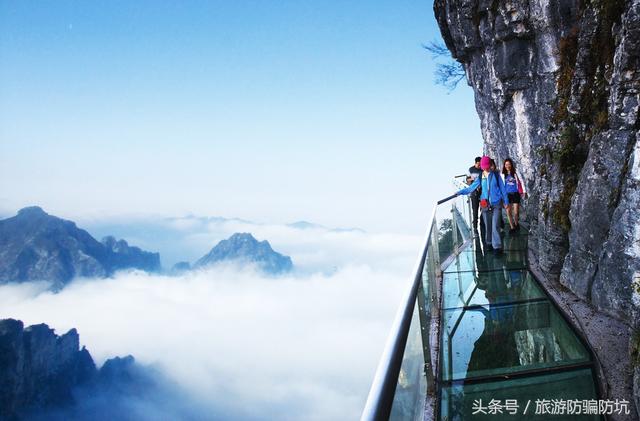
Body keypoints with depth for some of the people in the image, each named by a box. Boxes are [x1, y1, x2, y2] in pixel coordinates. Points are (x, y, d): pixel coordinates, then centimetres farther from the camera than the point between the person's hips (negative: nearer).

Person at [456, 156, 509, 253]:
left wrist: (505, 201, 5)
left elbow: (502, 188, 3)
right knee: (487, 226, 9)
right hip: (485, 205, 3)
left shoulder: (496, 175, -2)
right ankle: (489, 243, 25)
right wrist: (460, 192, -3)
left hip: (496, 204, -3)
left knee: (495, 226, -11)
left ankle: (497, 246, -8)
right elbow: (471, 188, 6)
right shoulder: (480, 177, 5)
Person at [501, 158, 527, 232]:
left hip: (515, 194, -2)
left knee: (516, 212, -2)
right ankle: (512, 227, 12)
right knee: (508, 211, 0)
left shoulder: (516, 172, -2)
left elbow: (521, 181, 5)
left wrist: (524, 191, 5)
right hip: (507, 194, 2)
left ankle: (516, 224, 26)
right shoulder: (503, 174, 3)